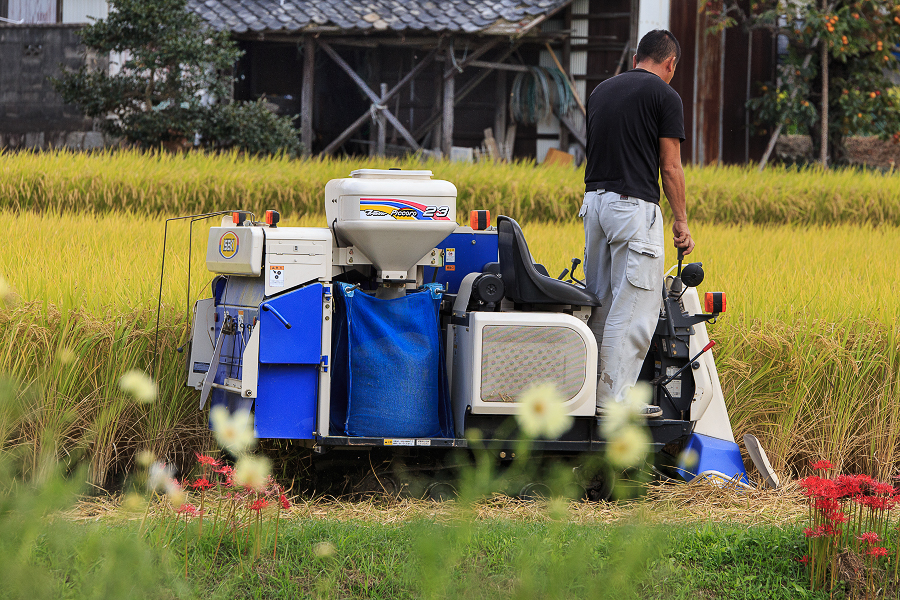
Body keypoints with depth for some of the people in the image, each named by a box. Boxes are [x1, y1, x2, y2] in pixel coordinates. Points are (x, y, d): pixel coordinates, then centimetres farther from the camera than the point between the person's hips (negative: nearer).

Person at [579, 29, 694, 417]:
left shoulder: (600, 91, 16)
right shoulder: (664, 96, -5)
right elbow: (670, 168, -6)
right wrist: (681, 221, 2)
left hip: (594, 200, 7)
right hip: (634, 206, -7)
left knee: (600, 301, 13)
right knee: (635, 305, -5)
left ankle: (593, 393, 15)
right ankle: (616, 397, -8)